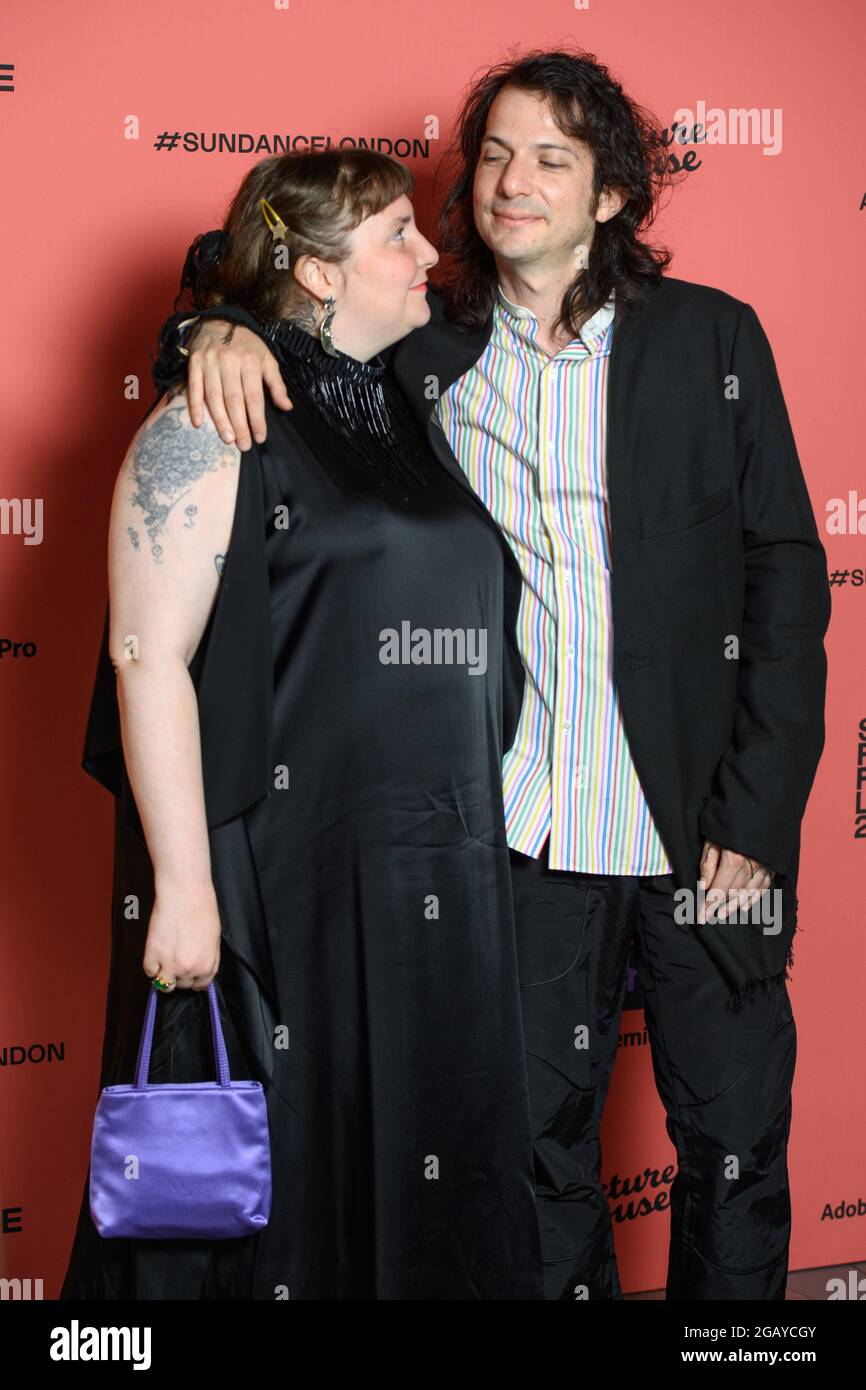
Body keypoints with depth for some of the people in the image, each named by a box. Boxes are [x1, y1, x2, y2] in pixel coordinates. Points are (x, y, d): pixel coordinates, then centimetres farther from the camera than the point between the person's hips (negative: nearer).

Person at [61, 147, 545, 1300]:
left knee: (419, 1178, 13)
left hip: (428, 887, 7)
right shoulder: (212, 429, -8)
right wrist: (182, 883, -20)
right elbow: (148, 656, -15)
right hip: (273, 881, -7)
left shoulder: (409, 417, 14)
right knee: (271, 1179, 4)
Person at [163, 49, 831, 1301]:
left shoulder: (713, 339, 0)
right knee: (537, 1148, 12)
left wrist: (755, 819, -7)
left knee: (735, 1139, 9)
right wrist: (222, 329, -10)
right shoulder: (424, 358, 4)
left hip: (704, 827, -1)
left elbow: (787, 577, -1)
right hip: (518, 835, 1)